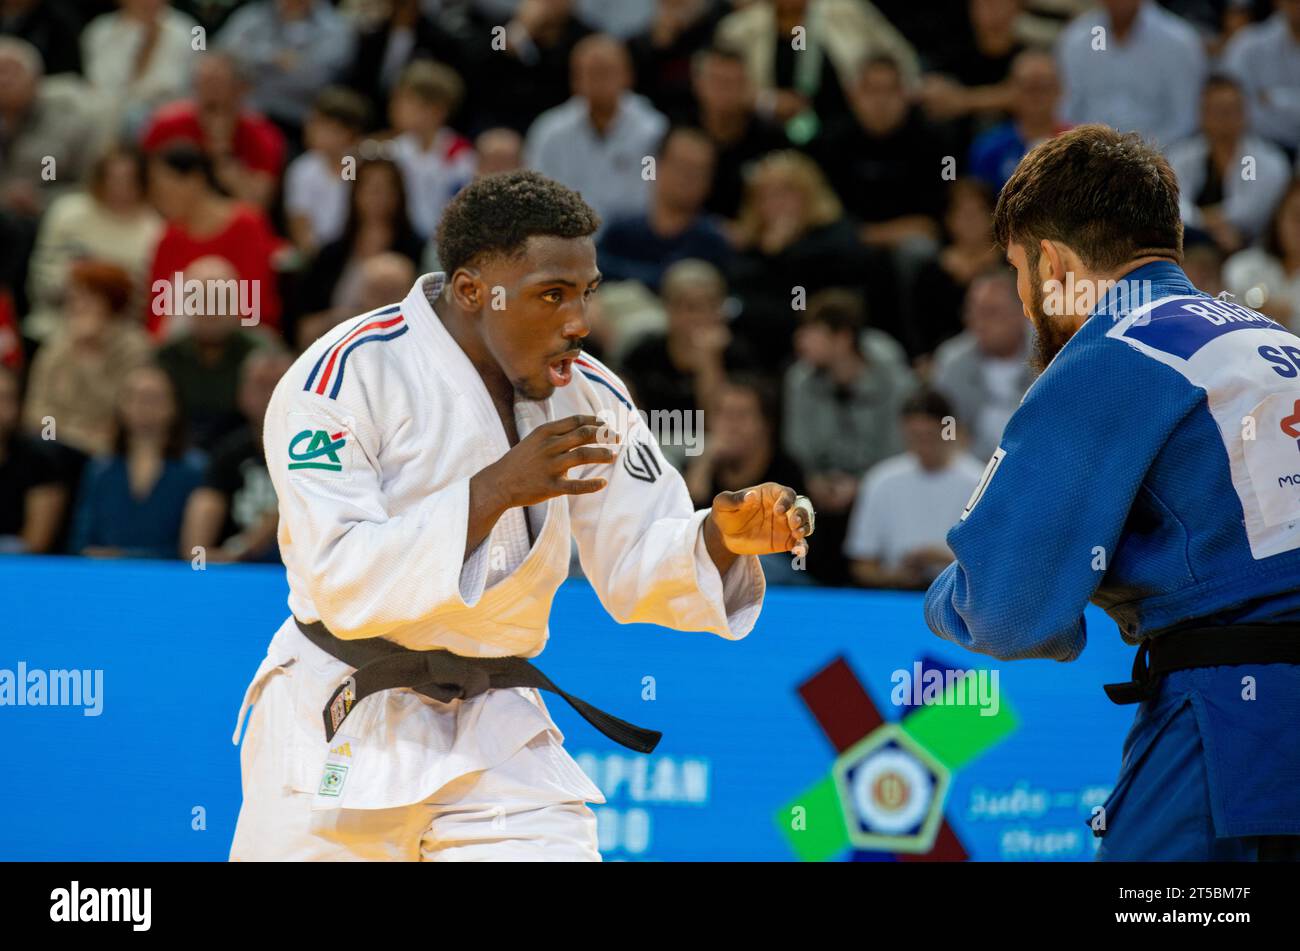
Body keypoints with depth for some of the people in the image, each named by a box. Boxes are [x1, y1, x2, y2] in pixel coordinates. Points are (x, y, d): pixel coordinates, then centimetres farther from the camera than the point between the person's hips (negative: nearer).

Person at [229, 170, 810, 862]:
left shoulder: (587, 400, 3)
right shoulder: (348, 376, -15)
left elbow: (639, 570, 5)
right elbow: (340, 582, -24)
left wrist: (722, 537, -17)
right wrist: (496, 490, -32)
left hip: (498, 735, 4)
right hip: (342, 729, -4)